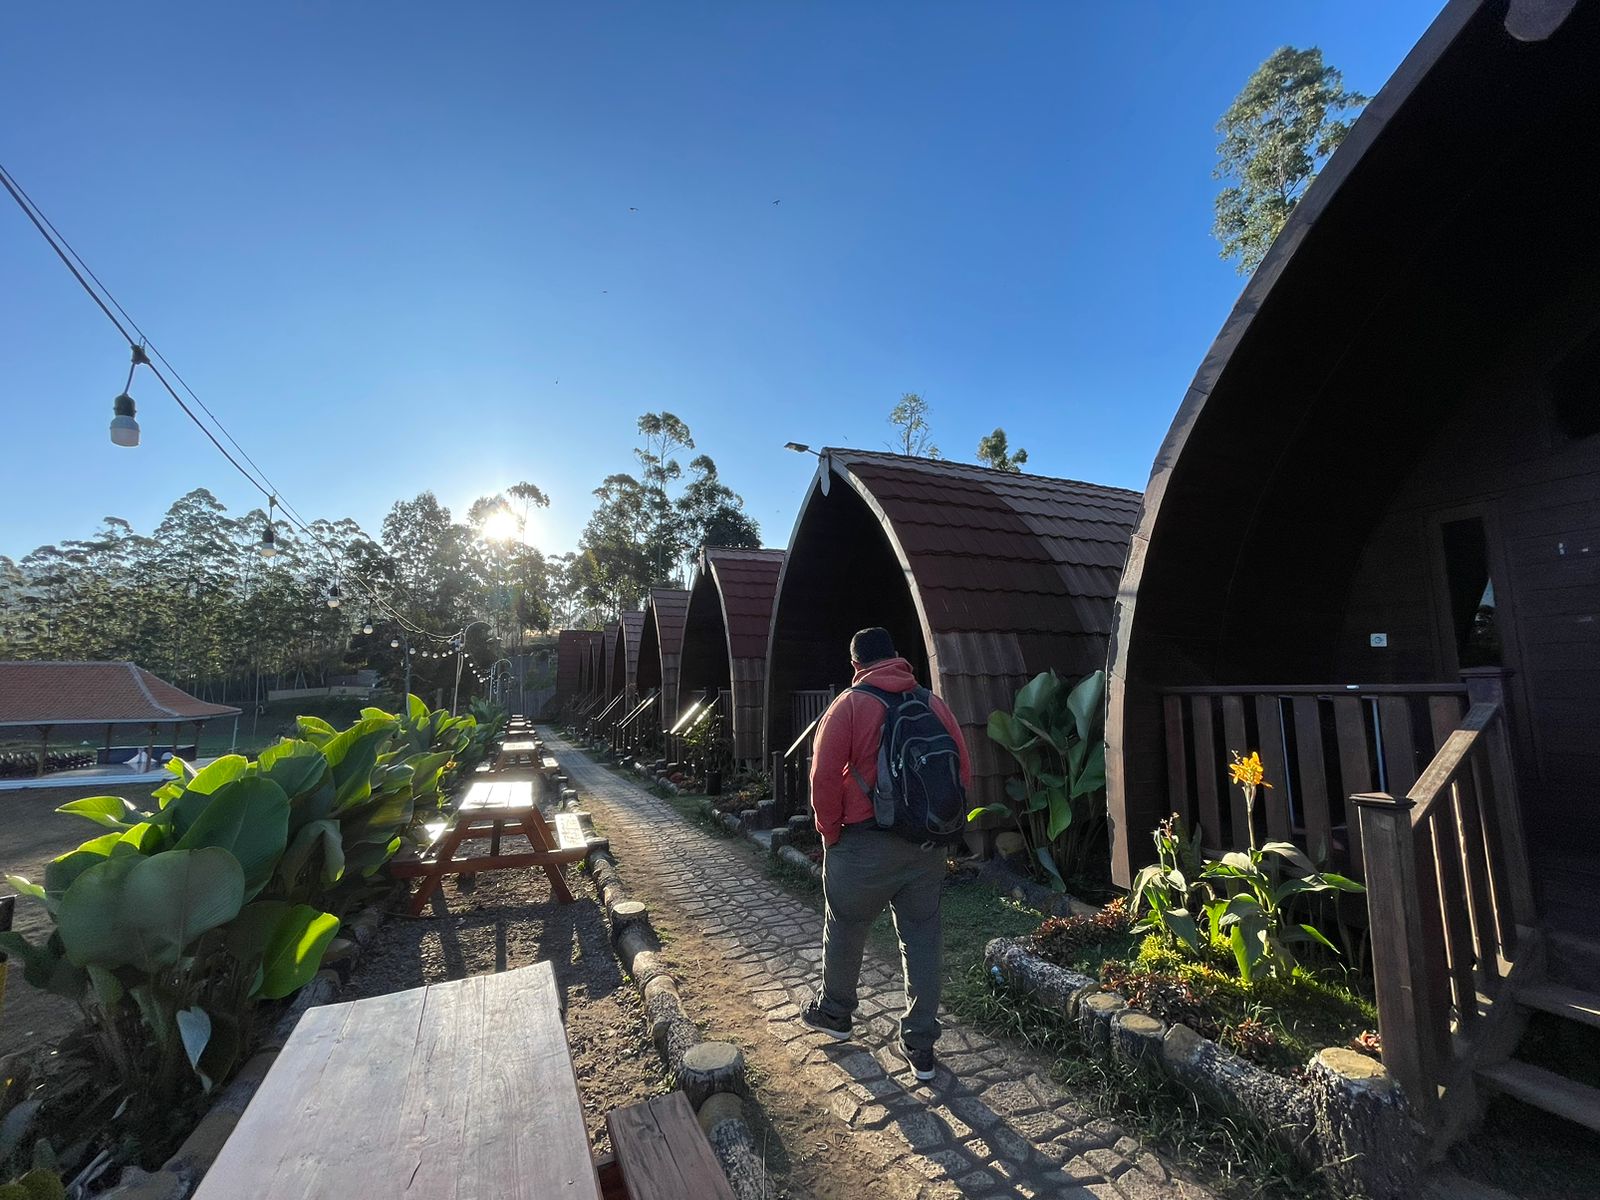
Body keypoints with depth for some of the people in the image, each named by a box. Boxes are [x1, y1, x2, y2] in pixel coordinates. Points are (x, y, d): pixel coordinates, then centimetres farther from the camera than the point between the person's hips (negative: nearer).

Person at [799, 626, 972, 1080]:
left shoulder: (850, 705, -11)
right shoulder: (934, 704, 2)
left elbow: (824, 778, -14)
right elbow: (963, 773, 3)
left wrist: (831, 834, -1)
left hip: (865, 843, -3)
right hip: (927, 846, 4)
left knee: (844, 931, 18)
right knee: (922, 939, 16)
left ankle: (833, 1013, 39)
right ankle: (920, 1046, 25)